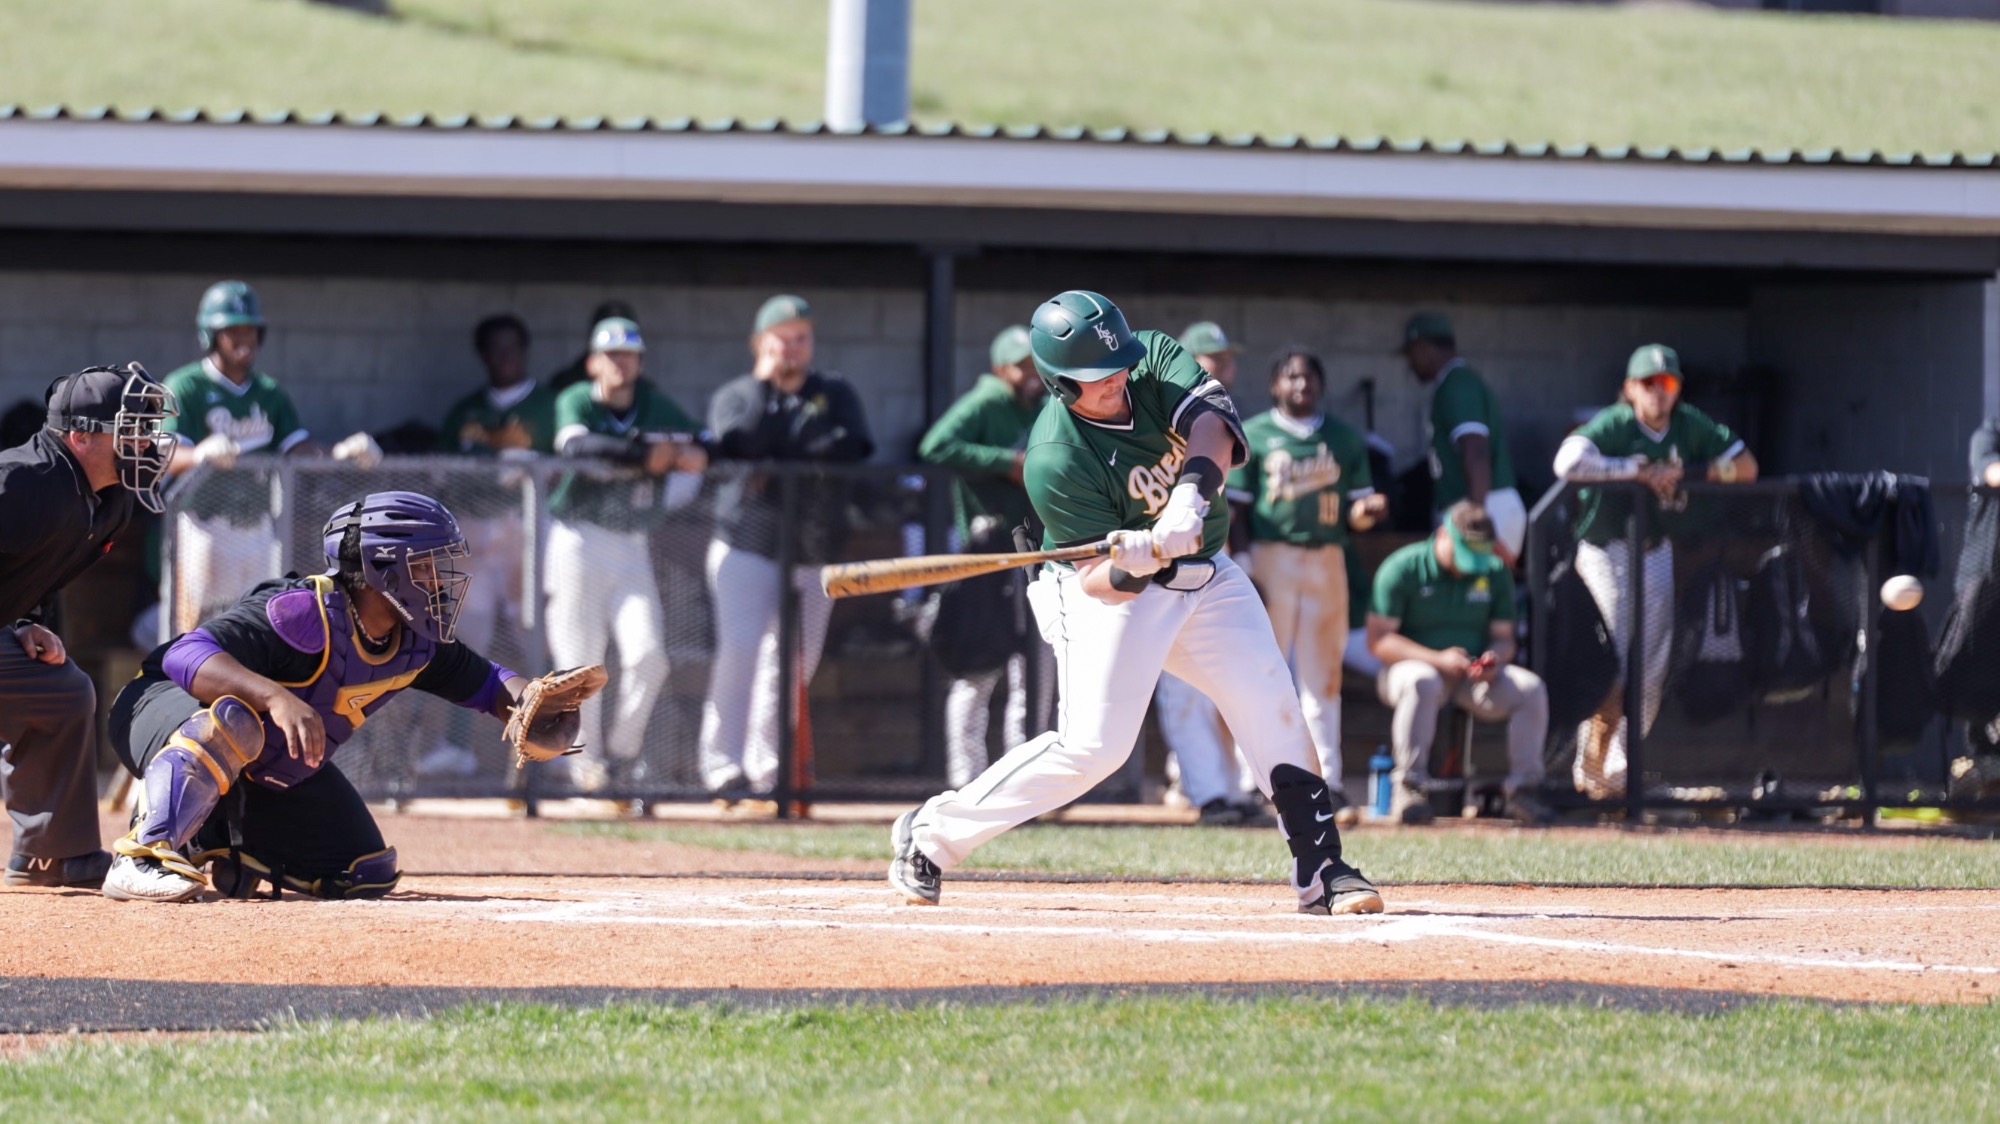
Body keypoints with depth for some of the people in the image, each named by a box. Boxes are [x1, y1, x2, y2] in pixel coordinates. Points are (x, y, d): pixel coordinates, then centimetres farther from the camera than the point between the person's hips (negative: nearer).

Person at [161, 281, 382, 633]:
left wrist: (340, 454, -18)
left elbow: (300, 451, 4)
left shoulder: (270, 393, 15)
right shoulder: (186, 387, -4)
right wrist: (201, 455, -40)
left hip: (260, 523, 6)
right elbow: (168, 458, -17)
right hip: (207, 521, -6)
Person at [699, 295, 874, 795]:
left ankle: (767, 768, 11)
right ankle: (723, 766, -18)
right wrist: (765, 384, -11)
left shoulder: (836, 394, 10)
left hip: (816, 550, 3)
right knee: (740, 647, -17)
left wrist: (776, 461, -13)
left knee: (795, 663, 3)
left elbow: (854, 450, -6)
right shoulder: (735, 395, 6)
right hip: (748, 543, -3)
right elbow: (740, 445, -13)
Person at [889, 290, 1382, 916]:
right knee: (1093, 746, -16)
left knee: (1272, 709, -5)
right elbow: (1100, 583, -23)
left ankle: (1321, 868, 1)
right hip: (1113, 595, -6)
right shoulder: (1056, 461, -25)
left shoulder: (1156, 359, -11)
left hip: (1204, 577, 6)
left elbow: (1213, 423, -28)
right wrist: (1134, 563, -46)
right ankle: (930, 834, -3)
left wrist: (1192, 495, -46)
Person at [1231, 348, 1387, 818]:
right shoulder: (1253, 435, 3)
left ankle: (1326, 781, 4)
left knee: (1322, 675, 3)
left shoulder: (1344, 439, 12)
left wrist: (1368, 509, -13)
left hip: (1327, 562, 3)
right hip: (1271, 557, -3)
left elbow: (1355, 510, 12)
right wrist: (1239, 576, -10)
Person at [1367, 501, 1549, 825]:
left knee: (1531, 688, -20)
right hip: (1413, 664, -4)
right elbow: (1378, 640, -12)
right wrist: (1438, 659, -24)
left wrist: (1494, 658, -16)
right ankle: (1408, 790, -36)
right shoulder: (1402, 569, -8)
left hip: (1474, 677, 4)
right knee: (1421, 683, -40)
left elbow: (1504, 638, 10)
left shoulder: (1495, 573, 6)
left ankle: (1522, 790, -14)